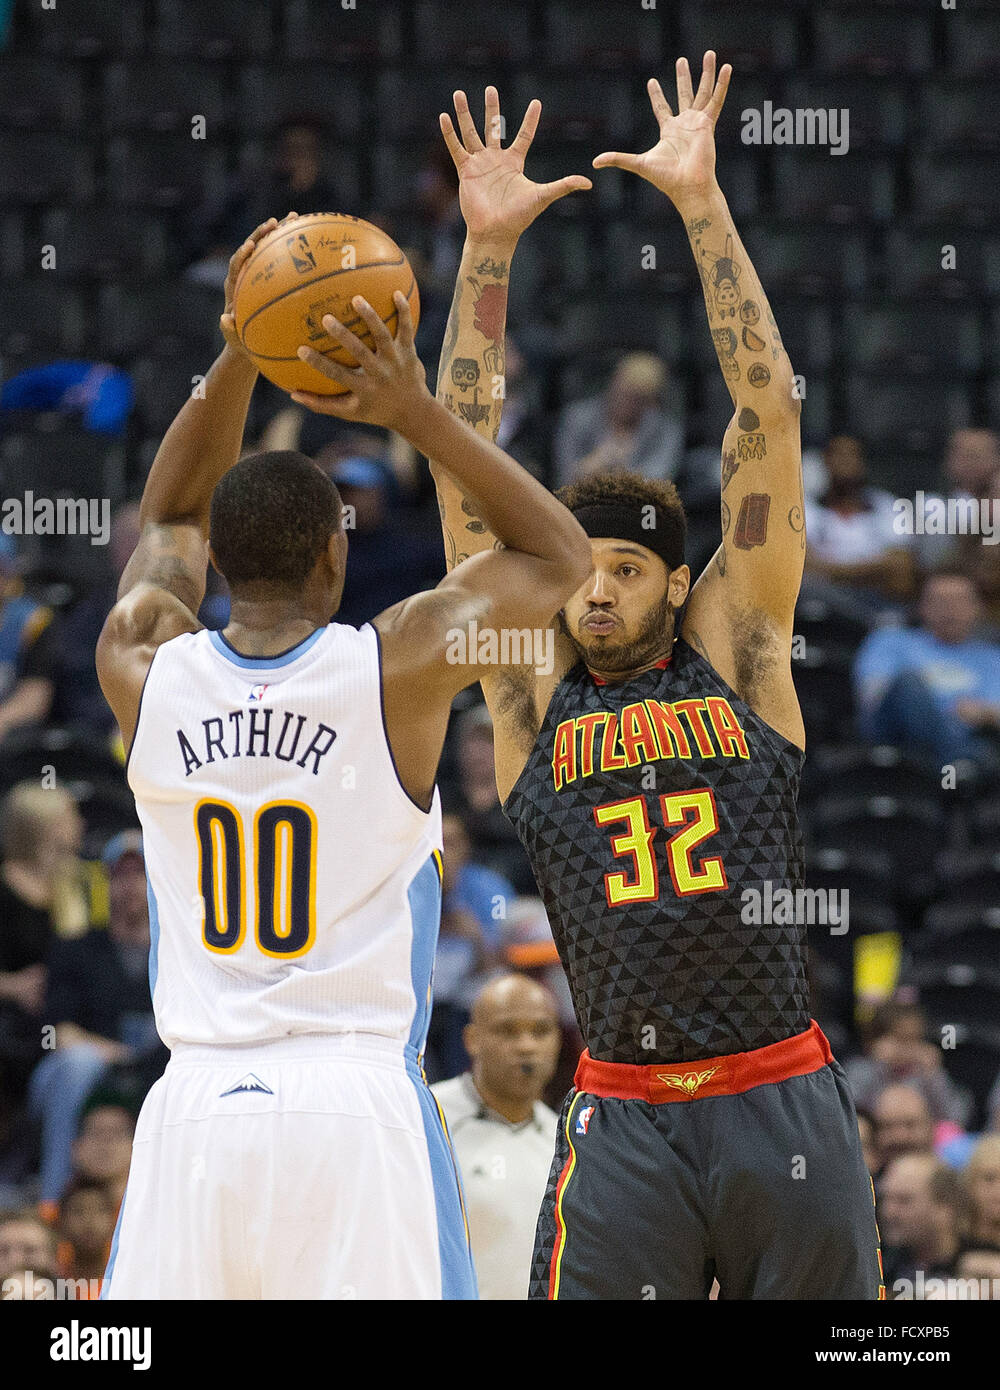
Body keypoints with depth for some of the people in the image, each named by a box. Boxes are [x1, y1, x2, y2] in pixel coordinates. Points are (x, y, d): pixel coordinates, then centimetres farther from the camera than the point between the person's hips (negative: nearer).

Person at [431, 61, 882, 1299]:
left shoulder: (736, 656, 7)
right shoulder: (529, 698, 9)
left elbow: (767, 415, 3)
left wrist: (702, 203, -1)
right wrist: (487, 251, 1)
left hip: (785, 1101, 0)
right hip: (623, 1124, 0)